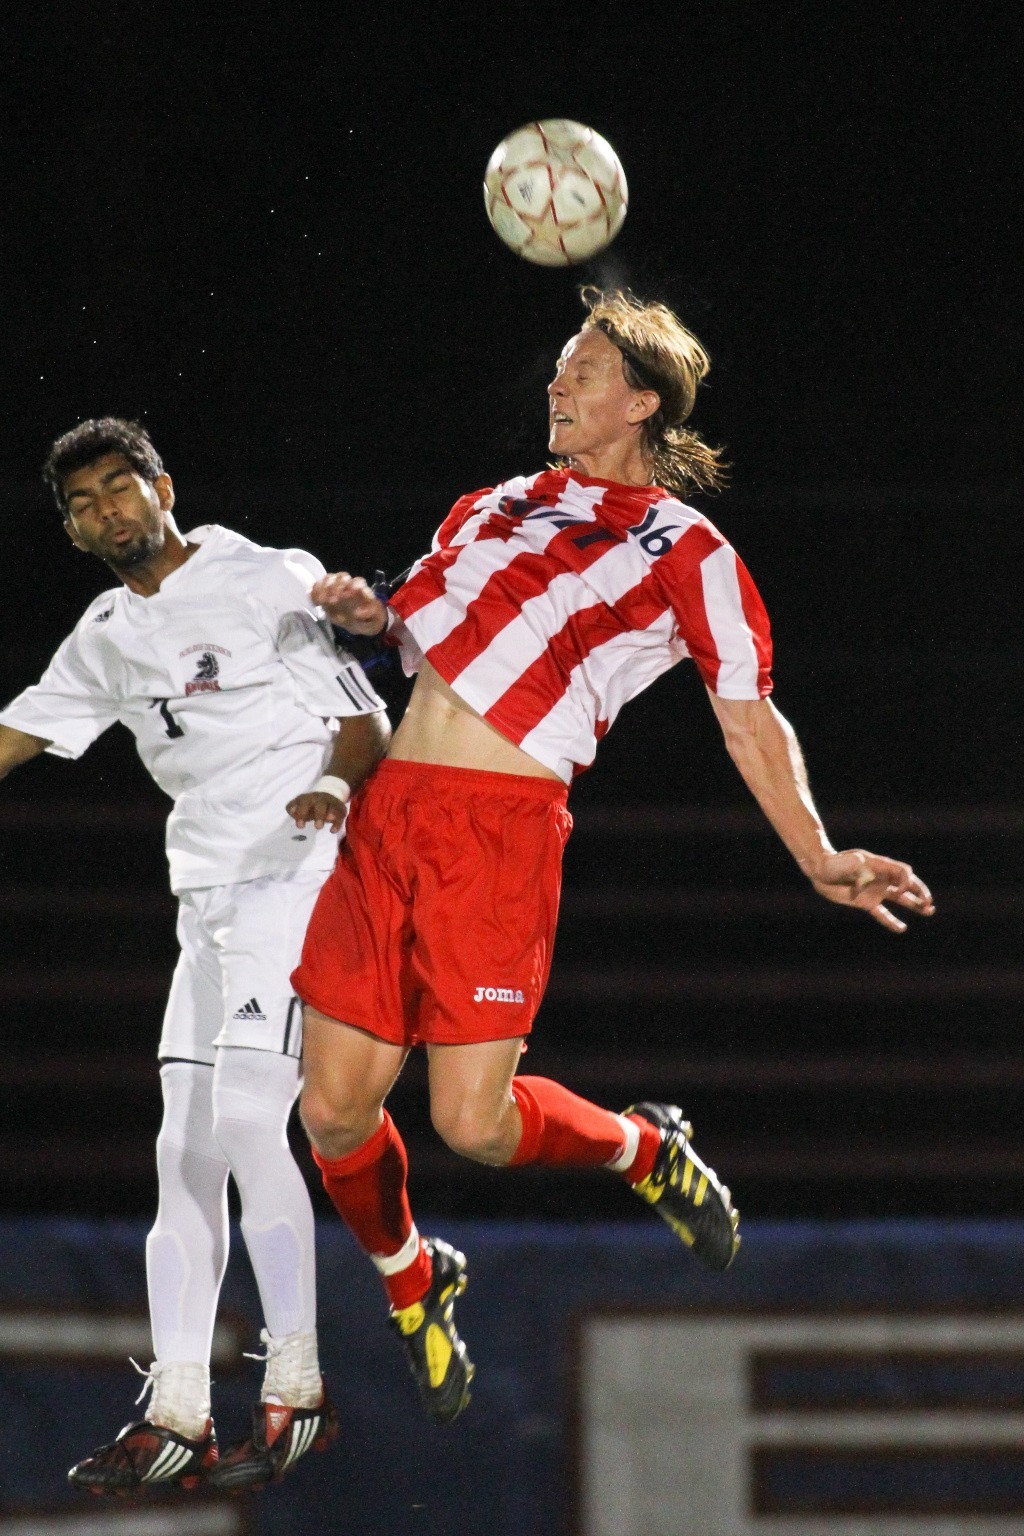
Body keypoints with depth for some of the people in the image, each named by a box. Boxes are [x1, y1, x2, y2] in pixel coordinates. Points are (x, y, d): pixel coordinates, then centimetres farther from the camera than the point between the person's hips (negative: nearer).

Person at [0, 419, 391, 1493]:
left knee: (247, 1119, -19)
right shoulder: (106, 639, 16)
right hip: (205, 904, 7)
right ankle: (175, 1417, 2)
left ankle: (298, 1388, -13)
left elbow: (367, 721, -4)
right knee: (186, 1150, 2)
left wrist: (335, 783, -24)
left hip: (296, 873, -7)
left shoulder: (263, 582, -3)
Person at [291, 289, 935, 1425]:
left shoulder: (682, 551, 4)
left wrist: (818, 859, -6)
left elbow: (750, 721, 4)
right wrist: (367, 617, 8)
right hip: (392, 808, 5)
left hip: (502, 825, -5)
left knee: (475, 1121, -13)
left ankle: (643, 1150, 18)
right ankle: (413, 1289, 29)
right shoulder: (500, 507, 20)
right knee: (334, 1111, 1)